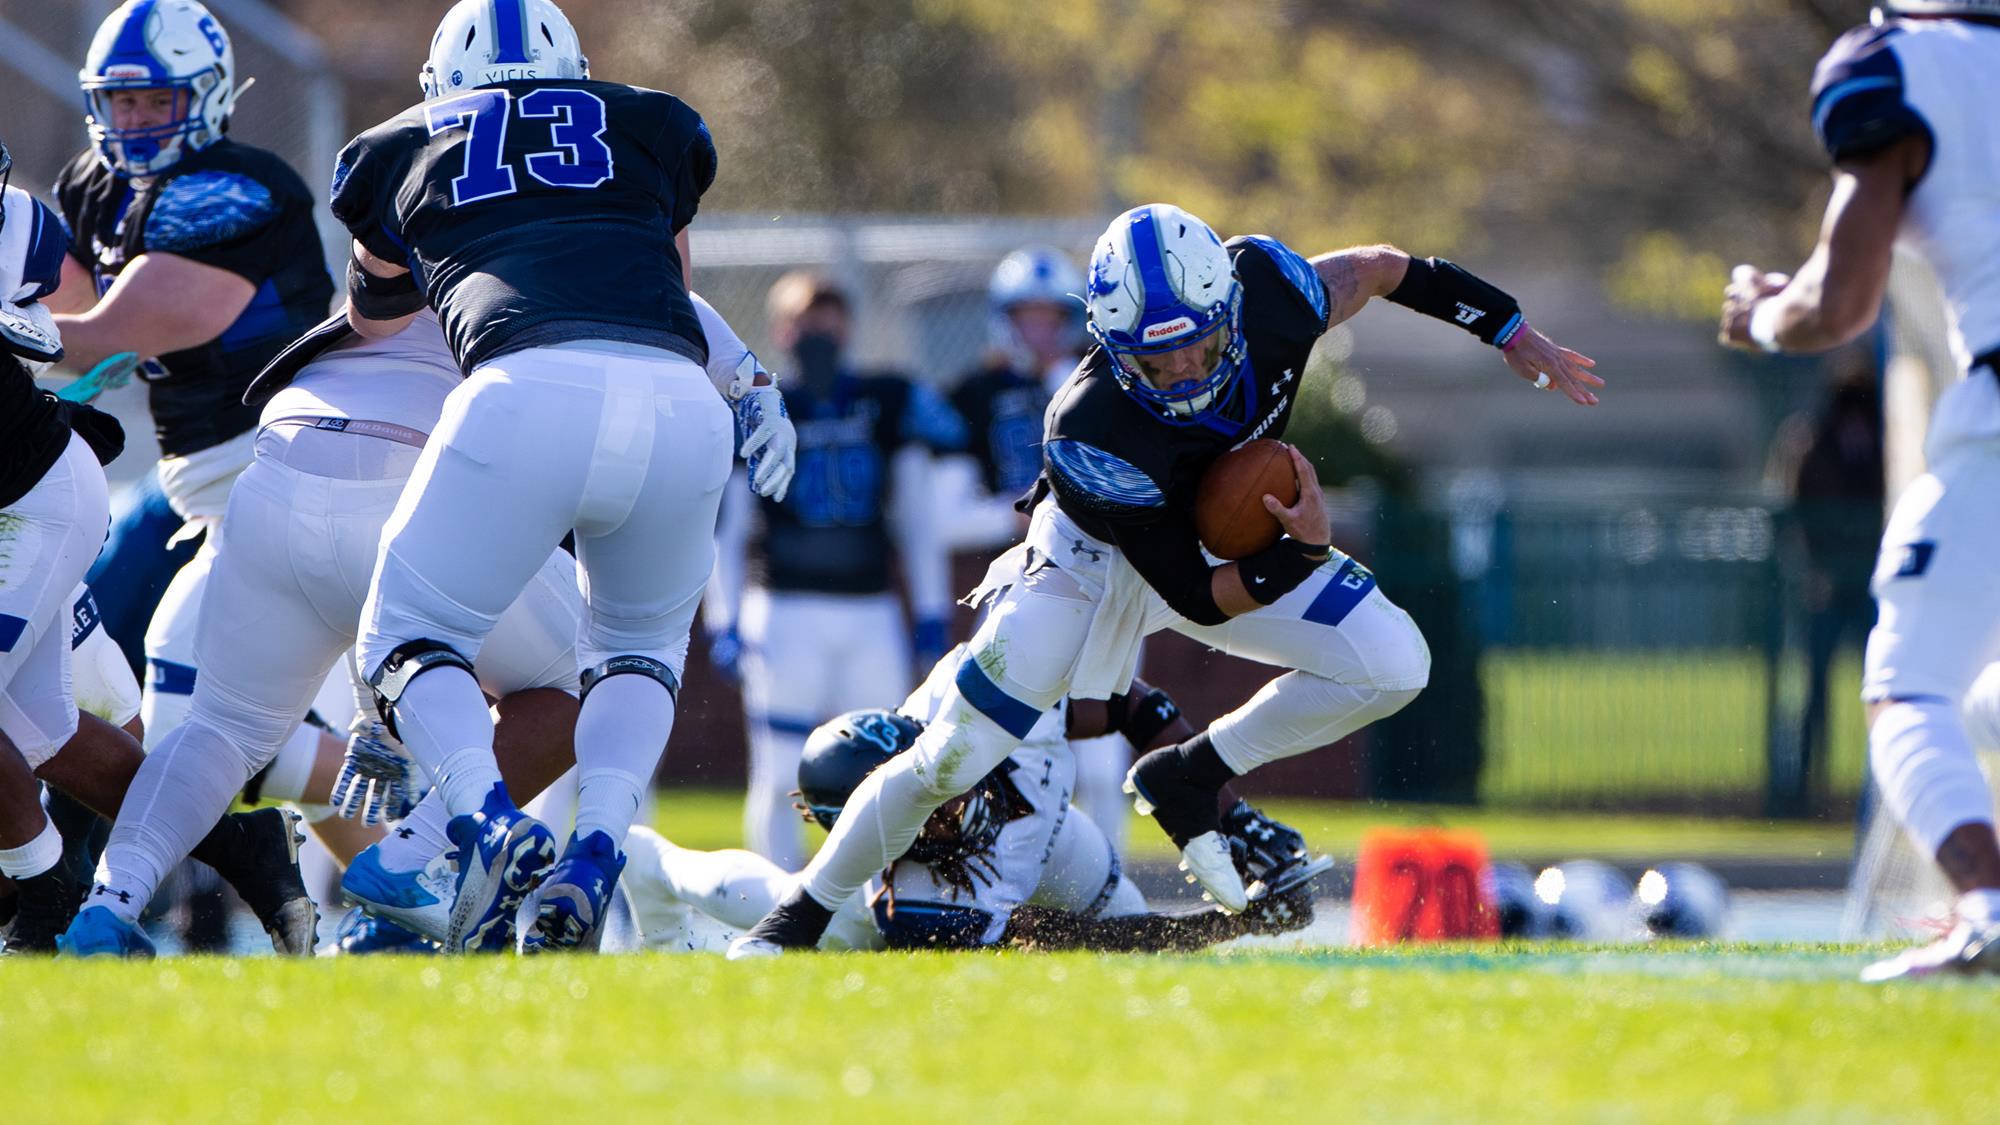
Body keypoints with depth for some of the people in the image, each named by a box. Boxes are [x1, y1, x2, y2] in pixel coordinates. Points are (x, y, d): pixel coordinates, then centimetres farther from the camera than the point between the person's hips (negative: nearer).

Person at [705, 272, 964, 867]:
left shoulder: (889, 404, 9)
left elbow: (919, 516, 14)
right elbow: (726, 527, 3)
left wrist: (931, 611, 9)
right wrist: (724, 621, -4)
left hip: (870, 615, 3)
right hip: (785, 610, -3)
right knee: (780, 778, -5)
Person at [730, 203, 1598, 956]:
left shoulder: (1267, 291, -31)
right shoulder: (1095, 435, -41)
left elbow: (1375, 270, -6)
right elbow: (1197, 597, -30)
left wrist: (1514, 334, -1)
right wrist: (1300, 558, -45)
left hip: (1239, 534, 5)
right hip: (1100, 556, -5)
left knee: (1392, 668, -14)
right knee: (950, 761, -6)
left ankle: (1188, 780, 2)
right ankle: (799, 917, 15)